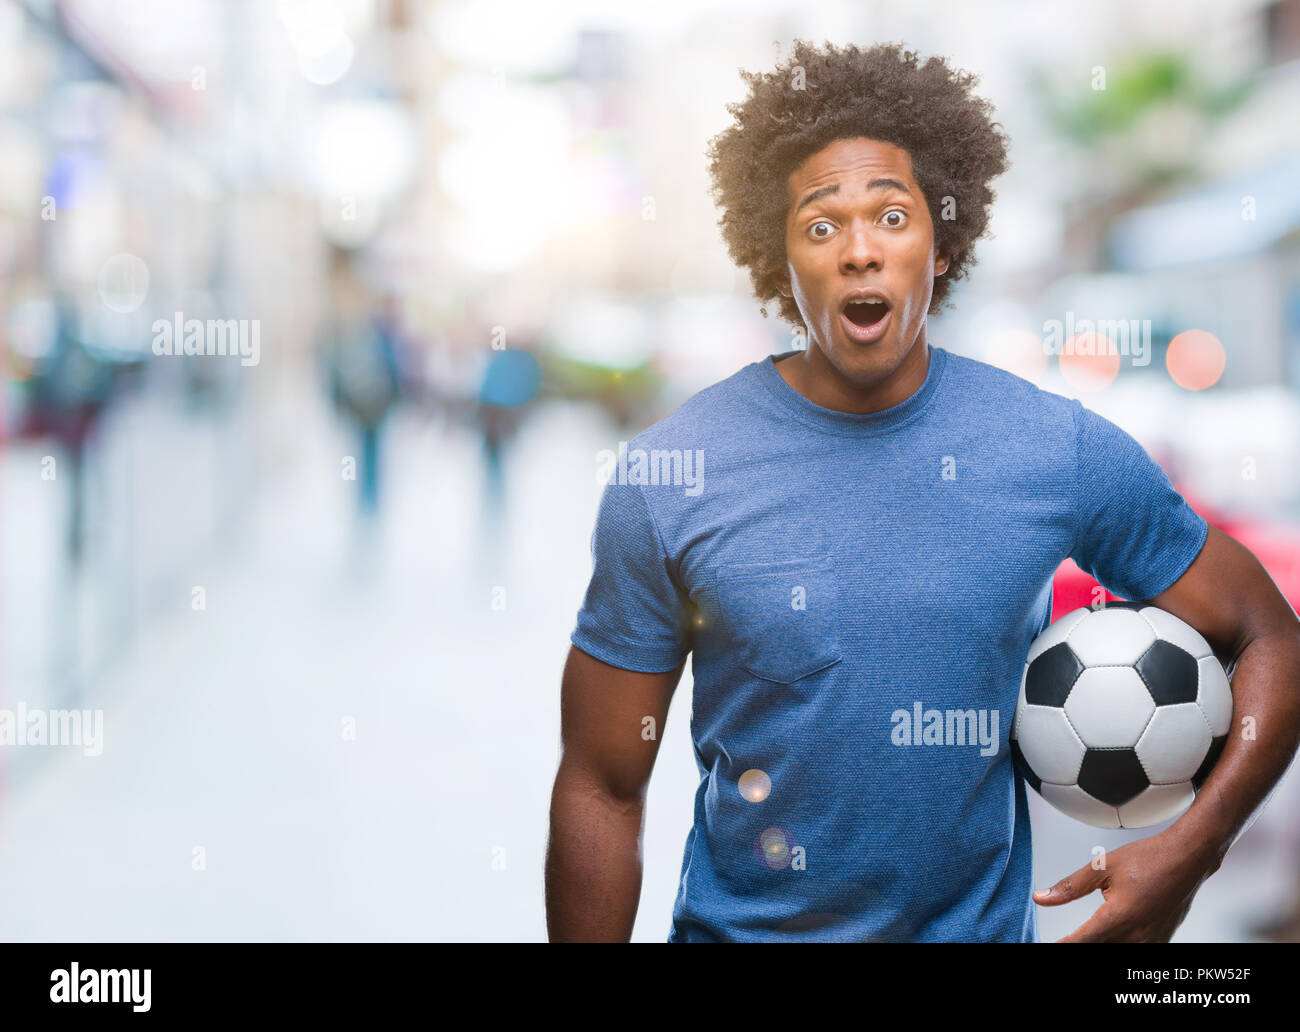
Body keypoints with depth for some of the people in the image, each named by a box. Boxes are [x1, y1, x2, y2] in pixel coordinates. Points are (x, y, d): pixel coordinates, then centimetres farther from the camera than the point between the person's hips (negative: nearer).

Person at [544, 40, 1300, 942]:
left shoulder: (1068, 453, -10)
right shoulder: (662, 474, -13)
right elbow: (601, 790, -8)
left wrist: (1188, 852, -14)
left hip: (985, 925, 2)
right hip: (738, 925, -1)